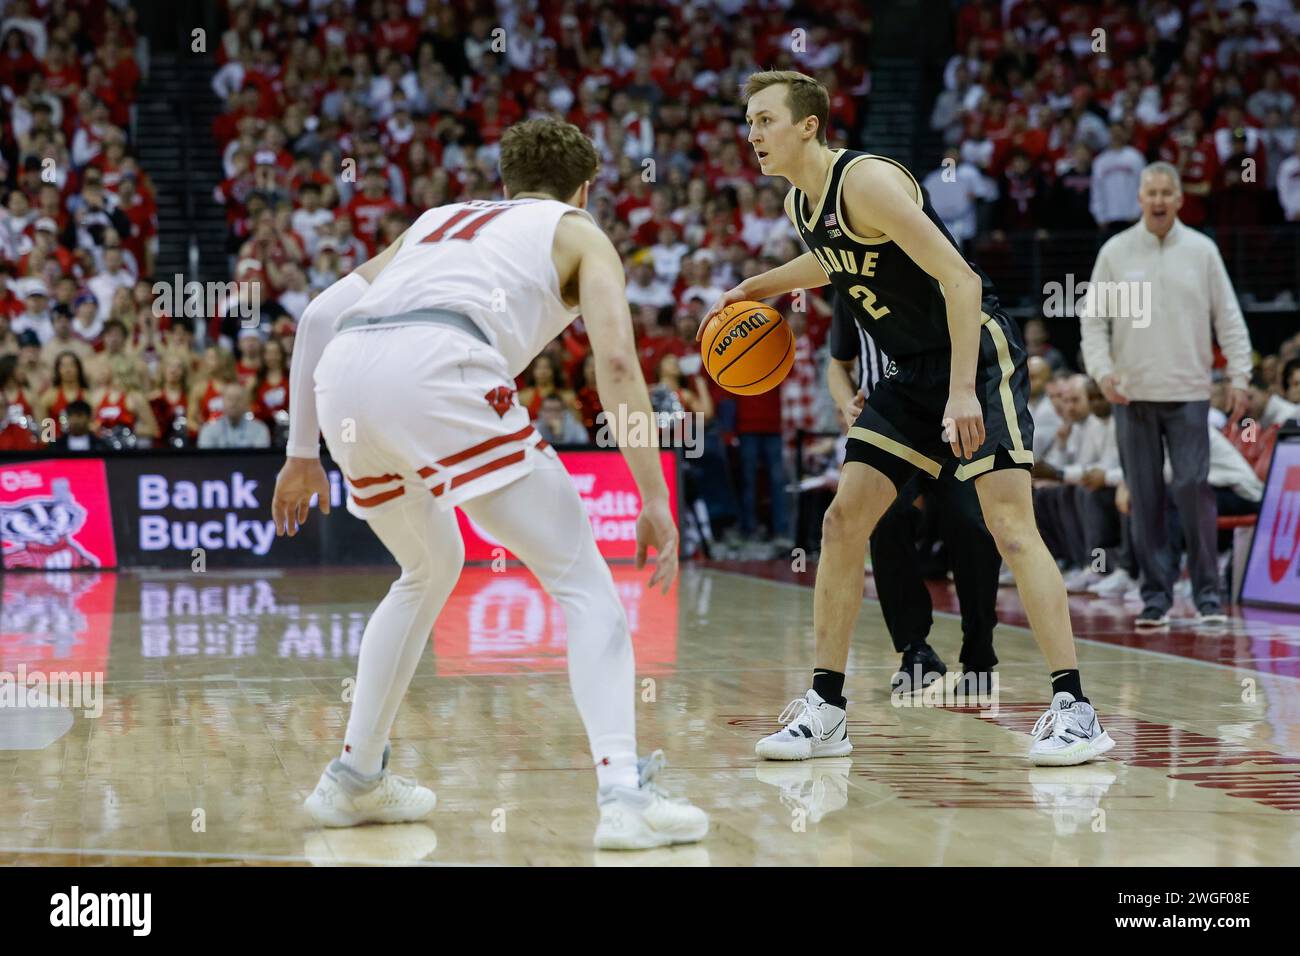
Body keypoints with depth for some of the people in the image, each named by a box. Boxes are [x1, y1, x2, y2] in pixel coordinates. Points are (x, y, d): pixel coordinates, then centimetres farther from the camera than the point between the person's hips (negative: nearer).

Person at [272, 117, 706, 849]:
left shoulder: (440, 220, 37)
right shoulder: (579, 232, 24)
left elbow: (320, 314, 29)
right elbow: (616, 359, 6)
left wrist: (303, 452, 33)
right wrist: (655, 499, 4)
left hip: (342, 377, 6)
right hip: (434, 366, -6)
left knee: (431, 569, 30)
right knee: (581, 579, 3)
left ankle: (354, 778, 33)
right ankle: (625, 793, -12)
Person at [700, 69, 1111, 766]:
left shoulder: (867, 181, -22)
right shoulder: (798, 203, 5)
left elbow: (958, 278, -26)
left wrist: (963, 391, -31)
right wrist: (757, 287, 21)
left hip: (978, 351, -9)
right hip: (911, 370, 9)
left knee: (1010, 525, -16)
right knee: (843, 520, 3)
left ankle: (1074, 709, -14)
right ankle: (825, 709, 10)